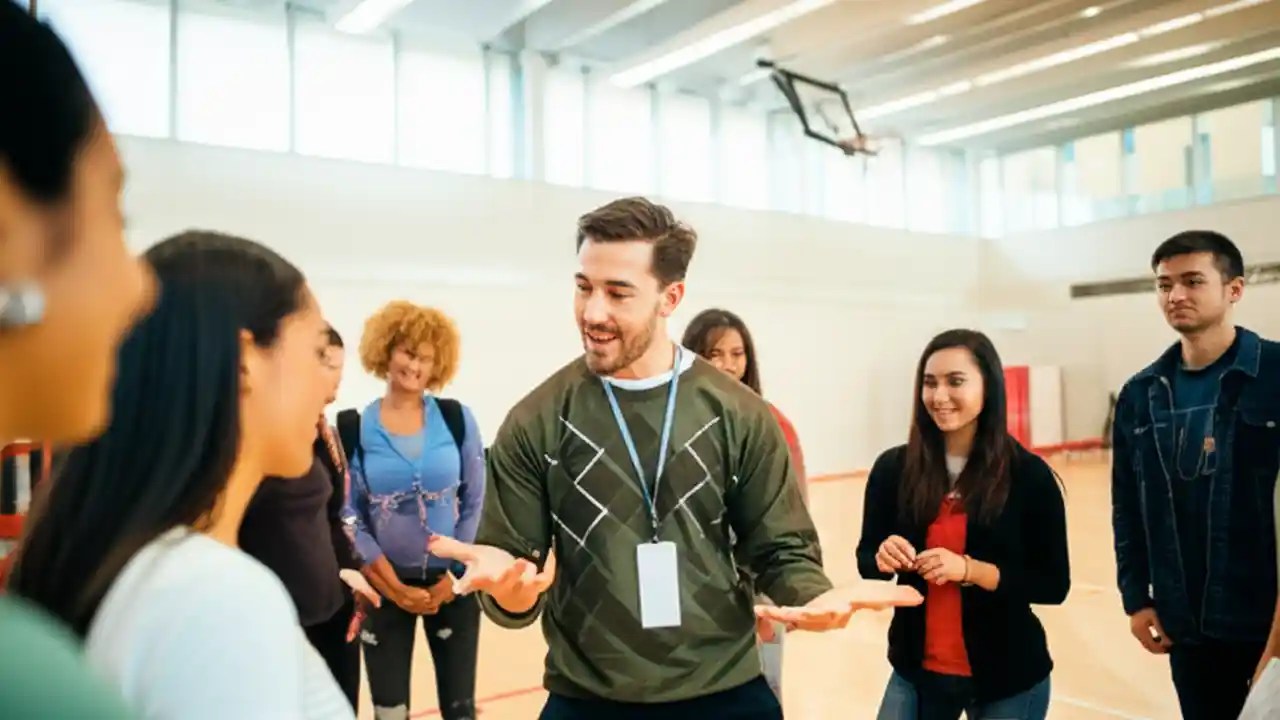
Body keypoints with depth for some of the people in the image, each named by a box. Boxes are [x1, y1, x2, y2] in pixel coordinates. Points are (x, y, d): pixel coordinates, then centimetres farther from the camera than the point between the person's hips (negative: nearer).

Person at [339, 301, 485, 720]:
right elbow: (348, 515, -4)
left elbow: (475, 503, 1)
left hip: (452, 582, 1)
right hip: (386, 586, 0)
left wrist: (455, 575, -5)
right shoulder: (354, 428, -7)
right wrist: (394, 585, -9)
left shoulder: (457, 419, -4)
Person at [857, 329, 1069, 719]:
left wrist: (970, 569, -22)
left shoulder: (1028, 474, -11)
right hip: (916, 671, 2)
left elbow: (1054, 585, -9)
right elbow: (866, 560, 3)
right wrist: (884, 558, -19)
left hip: (1009, 678, -1)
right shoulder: (892, 468, -6)